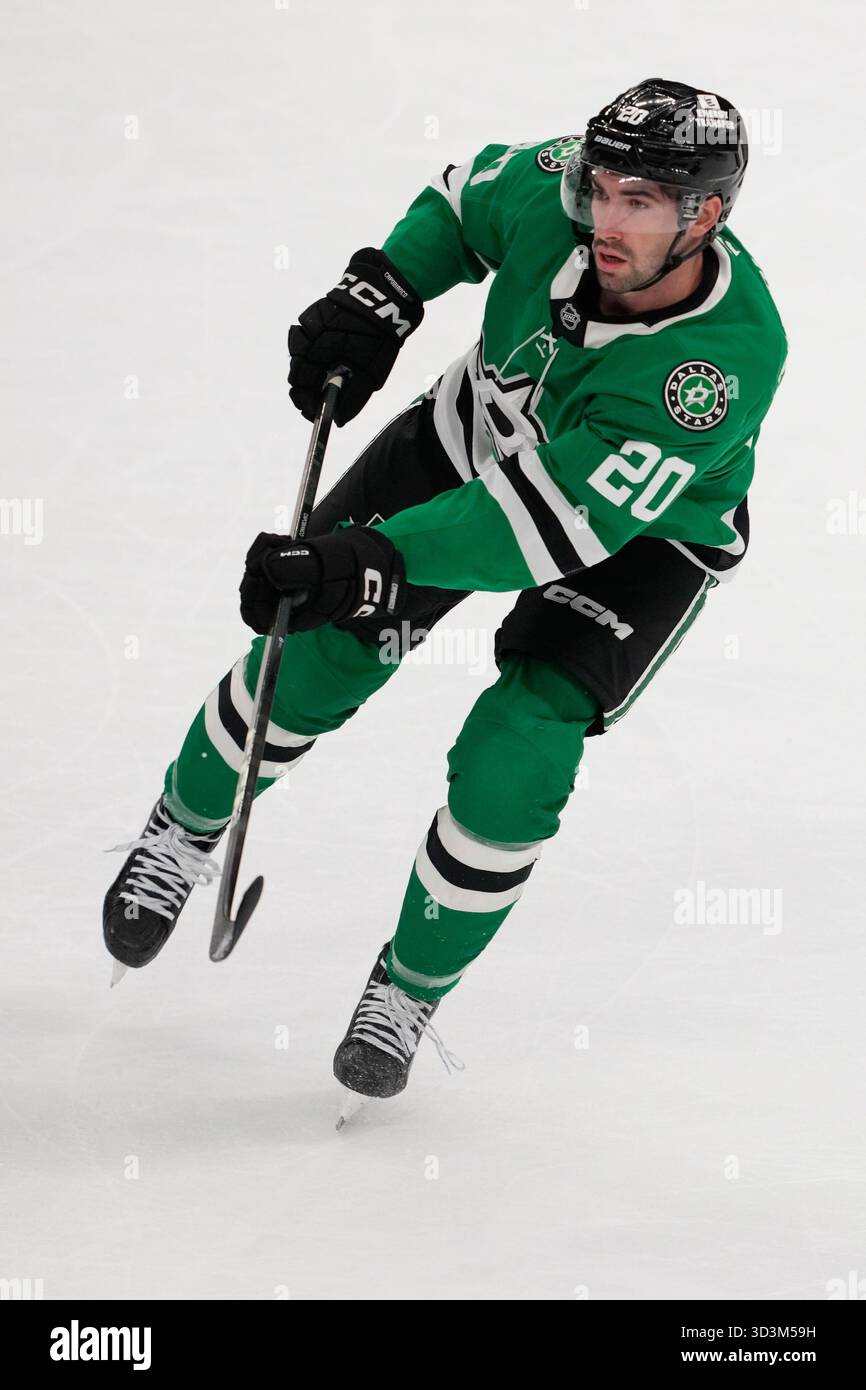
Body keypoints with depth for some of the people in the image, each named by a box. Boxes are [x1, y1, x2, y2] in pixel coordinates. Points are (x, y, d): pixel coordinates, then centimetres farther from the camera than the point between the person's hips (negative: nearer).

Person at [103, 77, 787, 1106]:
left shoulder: (731, 356, -41)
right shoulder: (552, 191, -28)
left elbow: (559, 519, -43)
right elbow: (469, 194, -1)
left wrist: (364, 559, -49)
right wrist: (379, 295, -17)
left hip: (645, 531, -4)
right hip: (477, 433, 4)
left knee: (514, 762, -16)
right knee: (315, 654, -2)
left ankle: (412, 990, 9)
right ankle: (184, 831, 28)